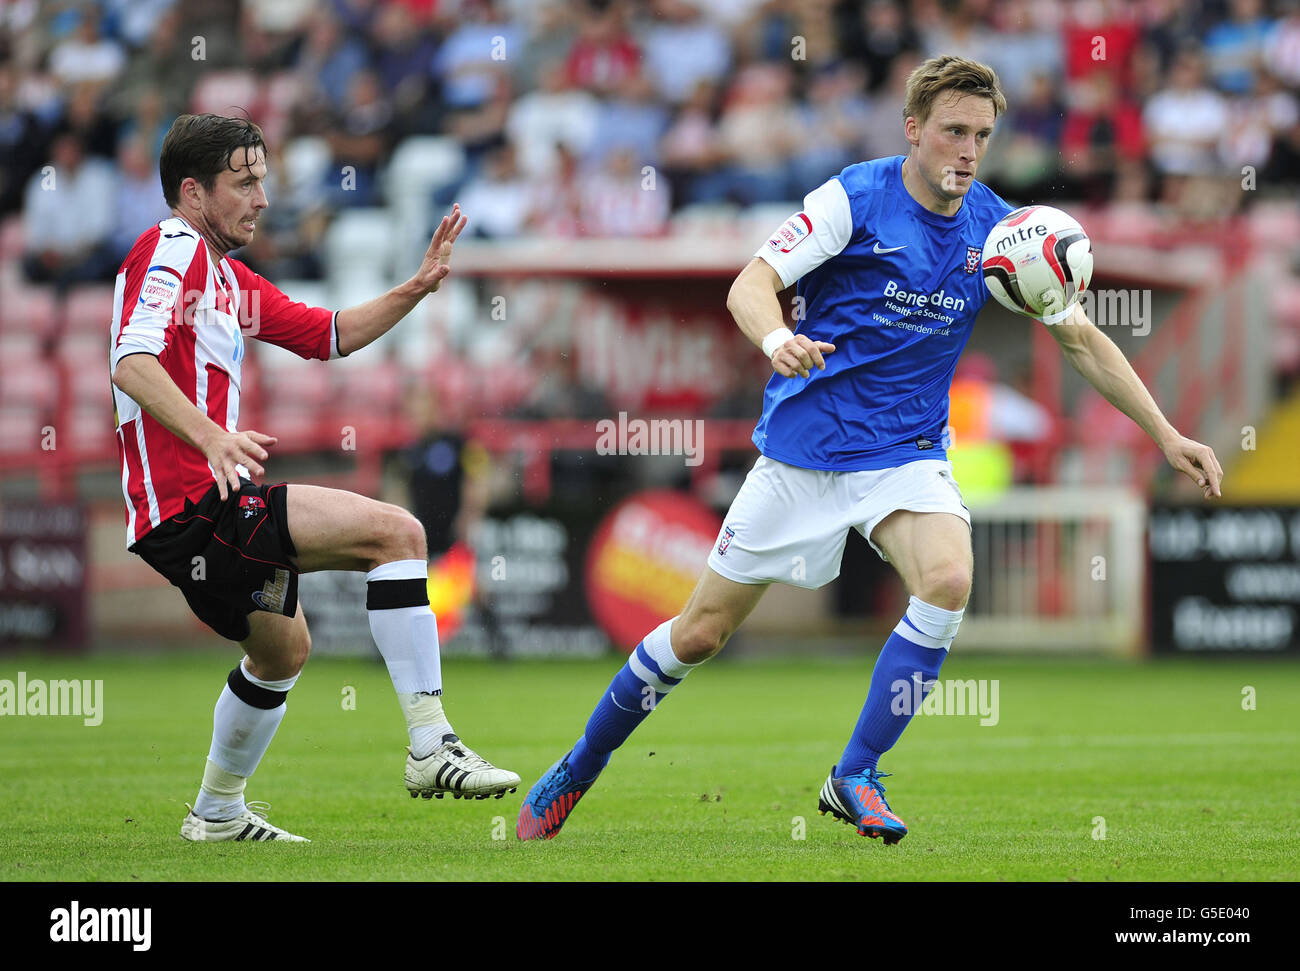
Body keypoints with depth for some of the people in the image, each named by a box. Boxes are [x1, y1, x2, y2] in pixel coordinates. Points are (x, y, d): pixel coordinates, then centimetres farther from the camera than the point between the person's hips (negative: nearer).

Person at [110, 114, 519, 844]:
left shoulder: (230, 278, 20)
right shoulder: (172, 249, -10)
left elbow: (334, 336, 26)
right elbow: (132, 363, -25)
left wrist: (417, 288, 12)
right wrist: (211, 437, -39)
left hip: (197, 513, 11)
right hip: (193, 508, -11)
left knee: (285, 648, 30)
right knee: (395, 530, -16)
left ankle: (219, 813, 41)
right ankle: (432, 746, -19)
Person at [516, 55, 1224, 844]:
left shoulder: (998, 230, -1)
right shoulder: (856, 198, -11)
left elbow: (1082, 339, 6)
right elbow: (751, 284, -16)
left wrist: (1166, 435, 2)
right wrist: (778, 339, -38)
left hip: (906, 451, 2)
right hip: (805, 444, -2)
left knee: (948, 580, -28)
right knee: (702, 632, 2)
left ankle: (855, 778, -16)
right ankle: (577, 772, 23)